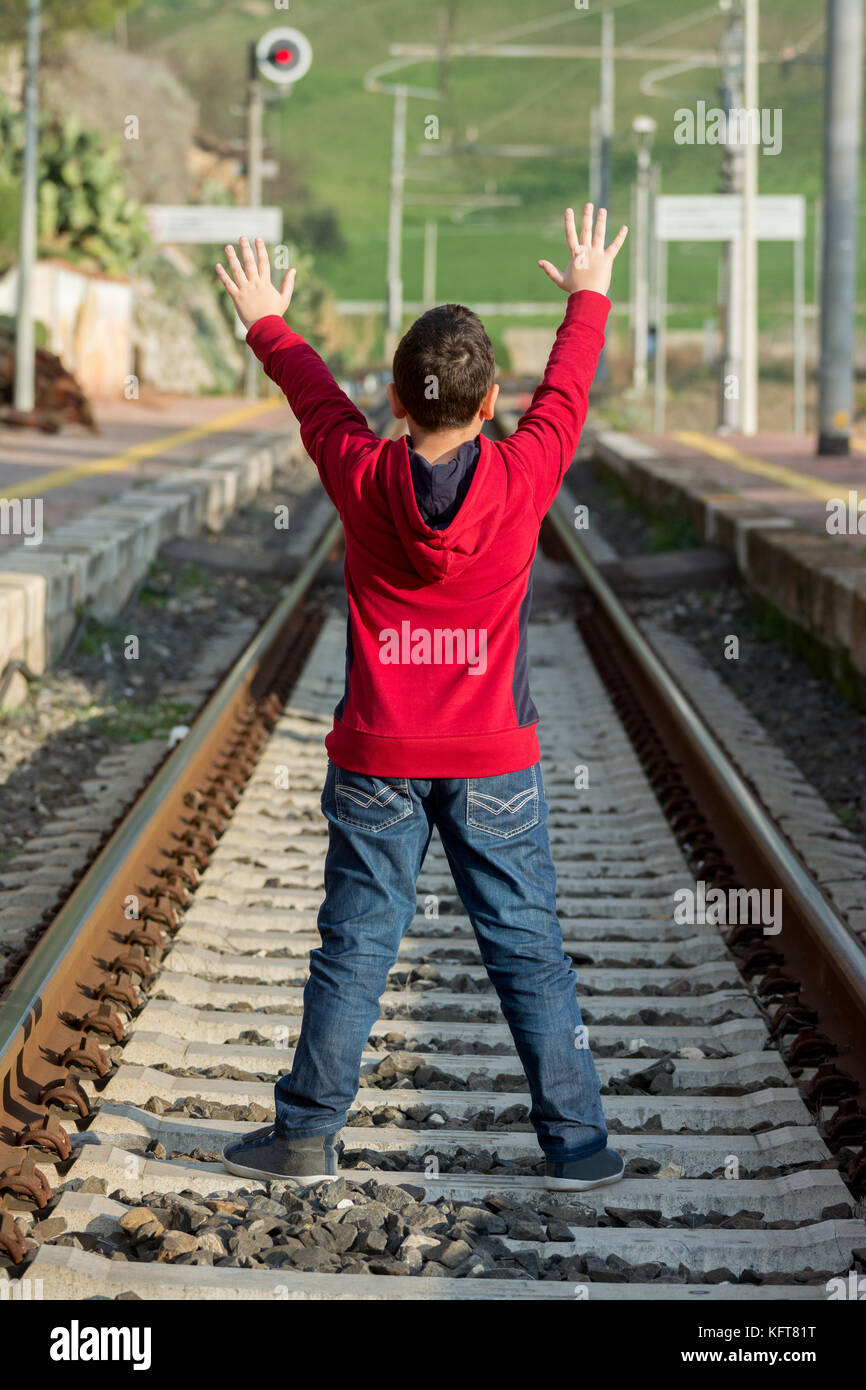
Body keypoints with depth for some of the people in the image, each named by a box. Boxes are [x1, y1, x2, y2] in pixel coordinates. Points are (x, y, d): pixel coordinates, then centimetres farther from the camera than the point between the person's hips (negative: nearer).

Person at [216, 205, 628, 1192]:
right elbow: (565, 391, 8)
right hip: (494, 760, 0)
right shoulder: (521, 479, -11)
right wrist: (589, 297, 26)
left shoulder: (363, 479, -9)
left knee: (354, 947, 8)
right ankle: (575, 1142, 12)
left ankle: (306, 1135, 17)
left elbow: (313, 394, 10)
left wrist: (266, 323, 30)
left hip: (377, 759, 1)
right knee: (528, 949, 6)